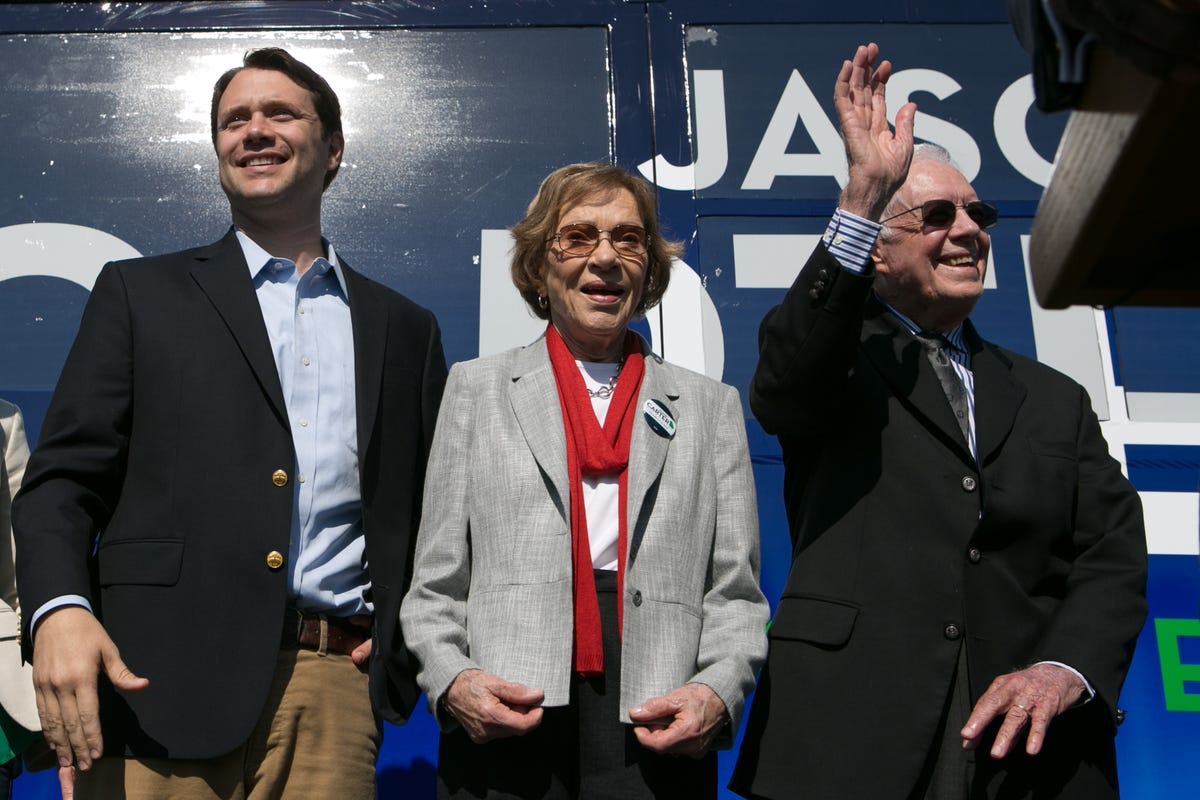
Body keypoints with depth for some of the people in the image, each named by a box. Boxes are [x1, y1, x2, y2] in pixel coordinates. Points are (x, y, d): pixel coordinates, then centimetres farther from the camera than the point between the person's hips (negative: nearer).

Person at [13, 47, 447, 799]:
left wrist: (409, 629, 5)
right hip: (161, 682, -1)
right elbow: (65, 480, 4)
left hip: (337, 689, 2)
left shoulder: (404, 328, 15)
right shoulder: (141, 293, 10)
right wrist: (60, 610, -13)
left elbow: (433, 506, 20)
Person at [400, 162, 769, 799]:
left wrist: (718, 692, -9)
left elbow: (734, 592, 8)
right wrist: (451, 681, -9)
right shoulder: (476, 388, 12)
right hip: (504, 731, 0)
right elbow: (436, 586, 8)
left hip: (658, 736, 1)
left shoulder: (711, 406, 14)